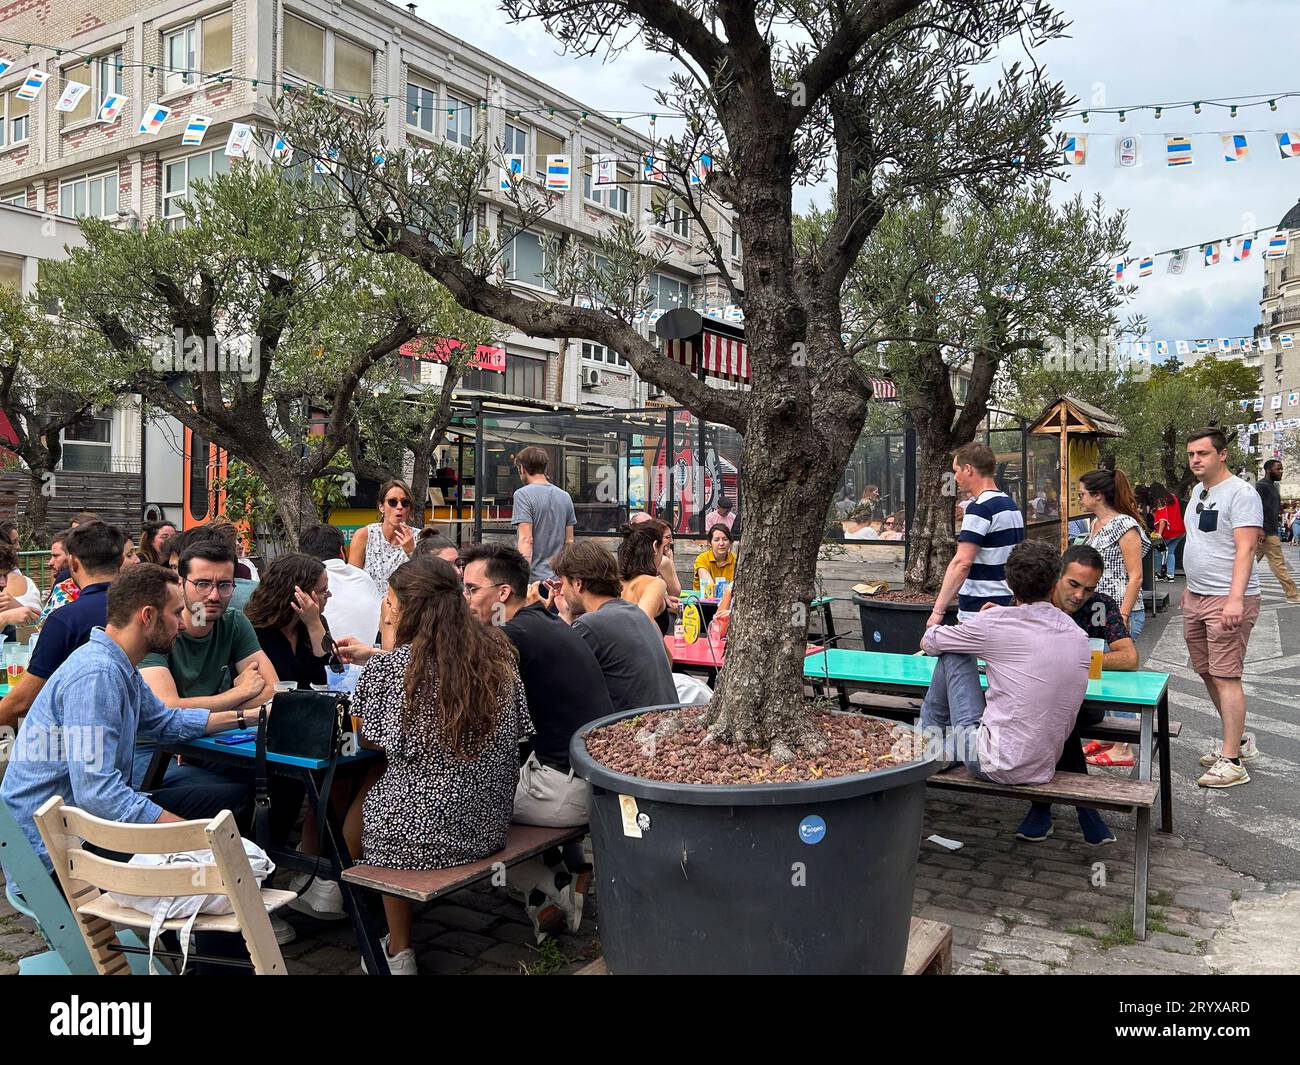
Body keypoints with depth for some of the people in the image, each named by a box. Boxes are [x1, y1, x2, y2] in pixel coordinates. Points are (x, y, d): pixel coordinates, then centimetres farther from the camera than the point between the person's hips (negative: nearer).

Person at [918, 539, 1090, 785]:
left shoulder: (996, 621, -10)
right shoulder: (1079, 637, 4)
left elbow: (929, 642, 5)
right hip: (1044, 770, 6)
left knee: (954, 653, 6)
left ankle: (928, 739, 27)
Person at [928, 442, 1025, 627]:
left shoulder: (980, 508, -16)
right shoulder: (1011, 505, 14)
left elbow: (962, 563, -24)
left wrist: (938, 610, -24)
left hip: (980, 611, -9)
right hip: (1008, 608, 9)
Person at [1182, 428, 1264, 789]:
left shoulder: (1241, 493, -13)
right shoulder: (1198, 491, 14)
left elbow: (1245, 548, -21)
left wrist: (1235, 598, -29)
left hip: (1228, 600, -9)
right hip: (1196, 598, 9)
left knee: (1225, 677, -8)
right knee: (1208, 674, 15)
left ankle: (1232, 762, -2)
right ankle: (1239, 741, 29)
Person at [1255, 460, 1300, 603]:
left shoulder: (1271, 486, 19)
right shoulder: (1262, 486, -12)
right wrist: (1262, 532, -25)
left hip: (1269, 532, 10)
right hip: (1267, 533, -10)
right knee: (1278, 564, -5)